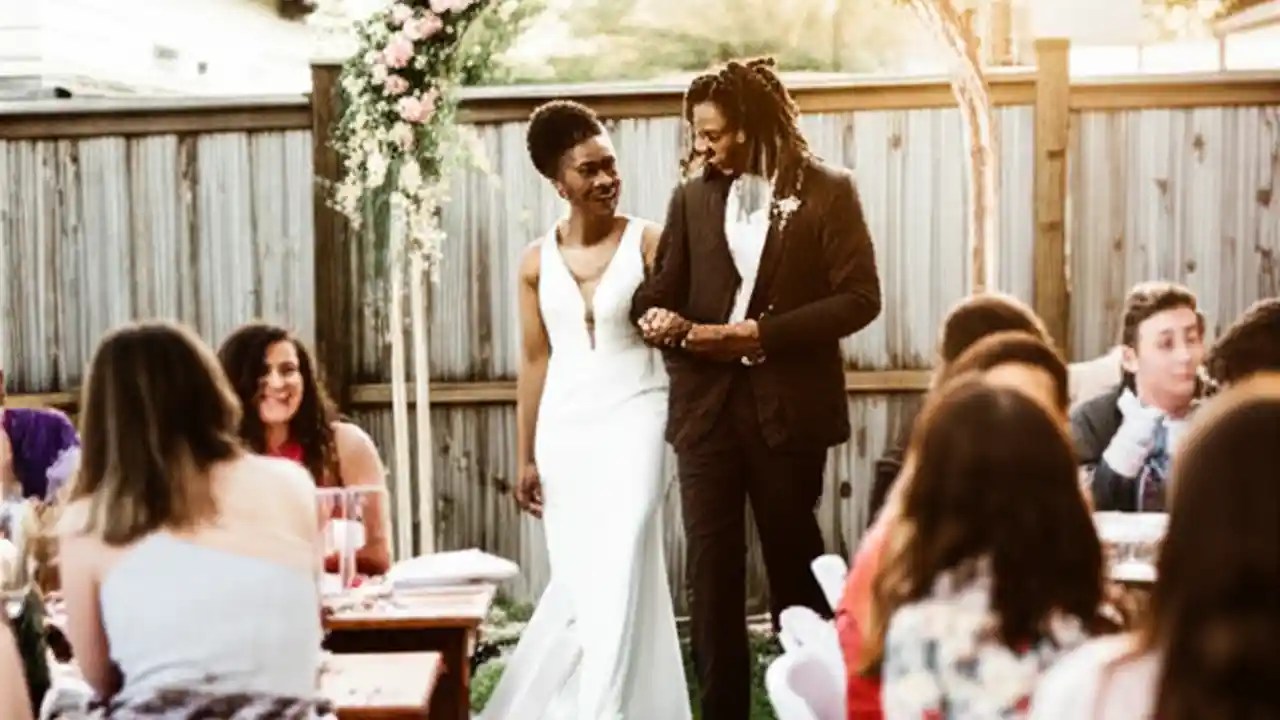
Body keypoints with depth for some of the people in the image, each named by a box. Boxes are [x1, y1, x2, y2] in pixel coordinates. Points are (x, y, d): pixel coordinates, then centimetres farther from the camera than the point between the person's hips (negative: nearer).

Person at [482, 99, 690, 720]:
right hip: (564, 428, 3)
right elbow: (534, 360, 8)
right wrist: (526, 458, 8)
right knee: (576, 577, 8)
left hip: (632, 418, -3)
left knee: (619, 571, -7)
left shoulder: (648, 242, -4)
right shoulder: (537, 261, 5)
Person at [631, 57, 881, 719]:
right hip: (707, 406, 3)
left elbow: (860, 298, -8)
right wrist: (664, 321, -20)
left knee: (794, 564, 9)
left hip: (789, 408, -2)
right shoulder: (693, 197, 8)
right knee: (711, 568, 3)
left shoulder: (828, 192, -3)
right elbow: (662, 292, 4)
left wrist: (763, 333, -16)